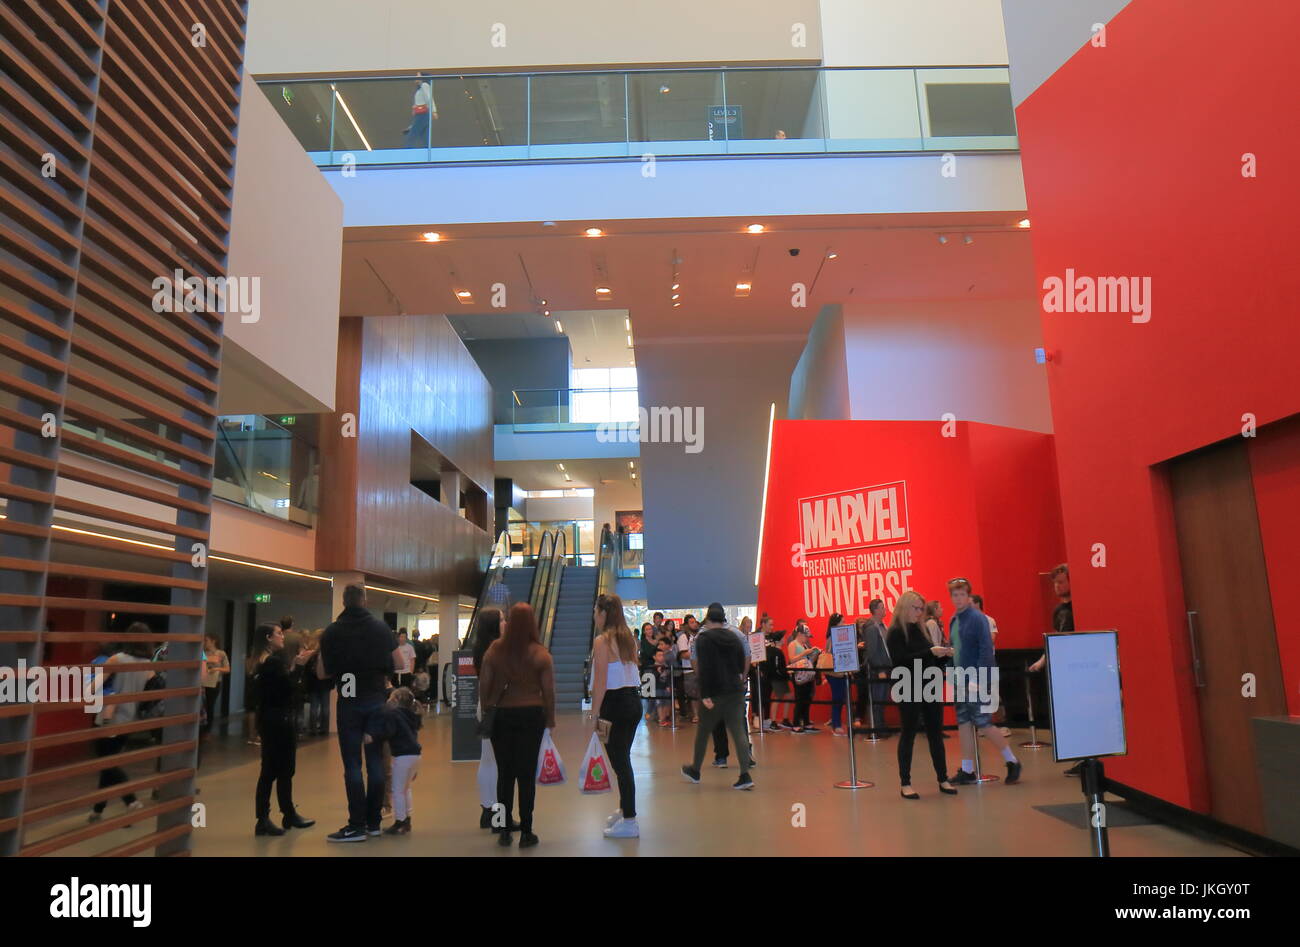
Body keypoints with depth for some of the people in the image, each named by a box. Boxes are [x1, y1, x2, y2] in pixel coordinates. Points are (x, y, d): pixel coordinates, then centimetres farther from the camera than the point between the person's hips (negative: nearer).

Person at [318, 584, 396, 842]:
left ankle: (357, 825, 2)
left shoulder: (332, 631, -5)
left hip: (349, 702, -2)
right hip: (376, 700, 2)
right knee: (375, 761, 10)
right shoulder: (382, 628, 0)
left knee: (352, 764, 2)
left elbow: (322, 672, -2)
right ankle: (374, 822, 16)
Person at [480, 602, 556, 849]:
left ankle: (505, 830, 18)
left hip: (501, 715, 2)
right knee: (527, 774, 3)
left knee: (504, 773, 11)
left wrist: (486, 710, 12)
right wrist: (550, 718, 5)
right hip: (531, 715, -2)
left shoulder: (494, 650, -3)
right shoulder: (540, 654, -8)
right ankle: (526, 833, 8)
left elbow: (485, 685, -1)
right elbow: (548, 690, -6)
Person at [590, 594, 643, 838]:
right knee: (622, 758, 20)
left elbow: (600, 683, -16)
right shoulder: (628, 639, 11)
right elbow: (629, 671, 11)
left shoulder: (602, 641, -12)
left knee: (619, 761, 0)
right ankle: (624, 809, 33)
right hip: (634, 701, 8)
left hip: (614, 703, -8)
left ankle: (629, 821, 6)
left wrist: (596, 714, -13)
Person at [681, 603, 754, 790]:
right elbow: (743, 663, 13)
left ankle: (695, 771, 27)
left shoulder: (704, 638, -7)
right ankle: (745, 775, -10)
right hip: (736, 690, 4)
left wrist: (704, 694, -18)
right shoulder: (734, 637, 9)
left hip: (715, 692, -4)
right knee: (738, 731, 0)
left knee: (703, 731, 12)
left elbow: (703, 668, -15)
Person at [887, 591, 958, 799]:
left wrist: (943, 655, -4)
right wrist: (930, 652, -23)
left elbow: (930, 660, 16)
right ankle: (904, 783, 9)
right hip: (909, 691, -6)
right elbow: (901, 660, -20)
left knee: (936, 733, 10)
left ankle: (943, 779, 19)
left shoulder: (922, 629, 11)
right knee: (908, 734, 1)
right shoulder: (895, 632, -9)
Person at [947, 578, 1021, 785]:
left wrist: (976, 680, -21)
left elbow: (986, 650, -17)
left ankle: (1012, 762, 15)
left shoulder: (977, 618, -12)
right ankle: (967, 771, 15)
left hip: (978, 680, -7)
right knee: (964, 724, 8)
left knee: (983, 723, -3)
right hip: (961, 680, 7)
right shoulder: (953, 620, 11)